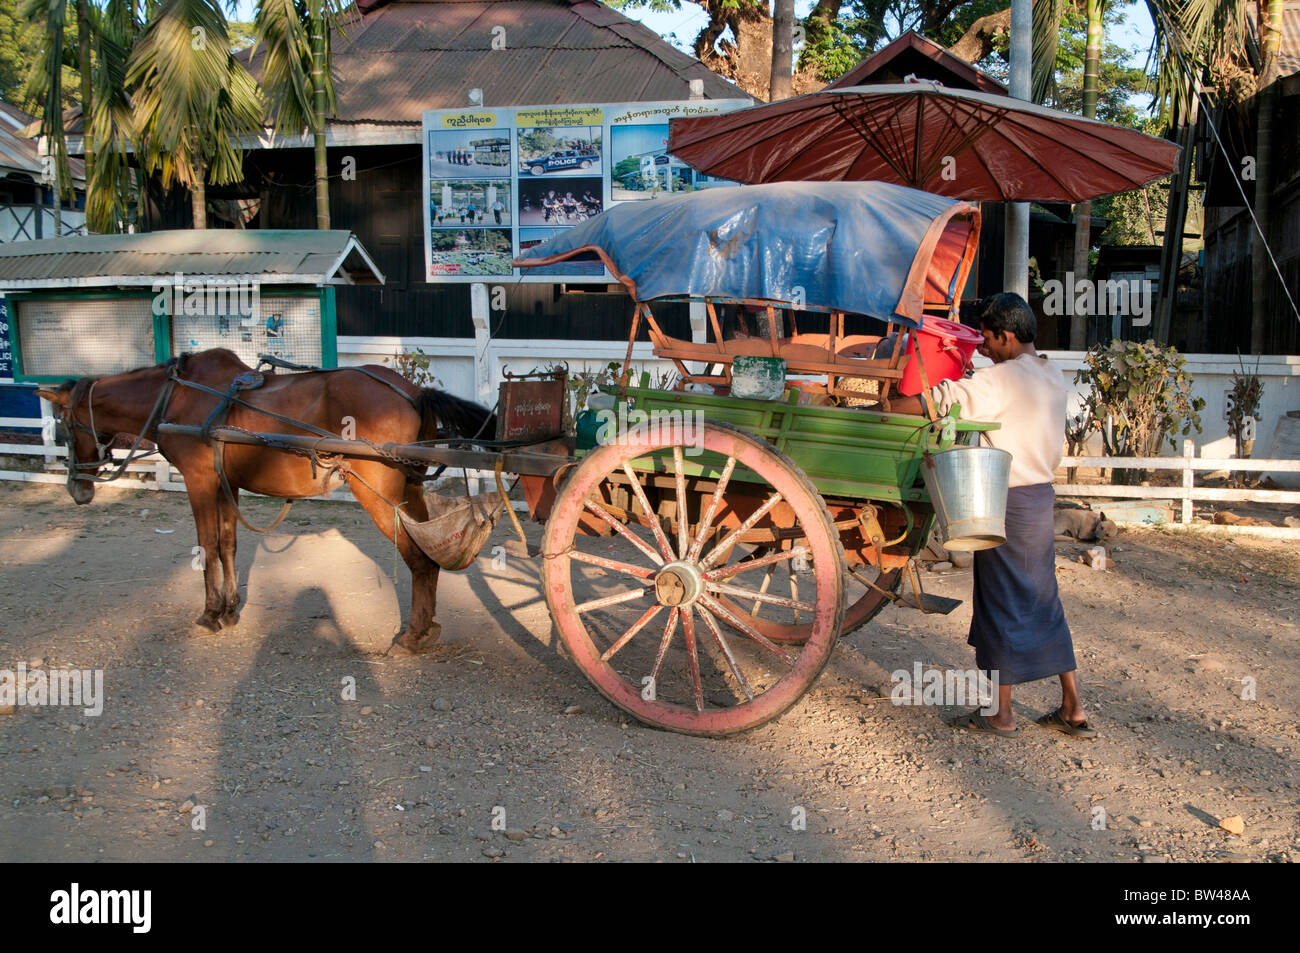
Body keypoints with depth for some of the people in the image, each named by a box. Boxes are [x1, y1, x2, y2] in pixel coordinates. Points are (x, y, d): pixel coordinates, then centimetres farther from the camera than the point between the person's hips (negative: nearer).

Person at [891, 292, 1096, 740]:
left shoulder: (1000, 379, -17)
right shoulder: (1052, 375, 8)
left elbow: (929, 402, -22)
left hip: (1007, 502, -8)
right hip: (1041, 494, 8)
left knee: (1003, 603, 2)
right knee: (1042, 600, 15)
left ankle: (1000, 713, 13)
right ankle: (1072, 708, 19)